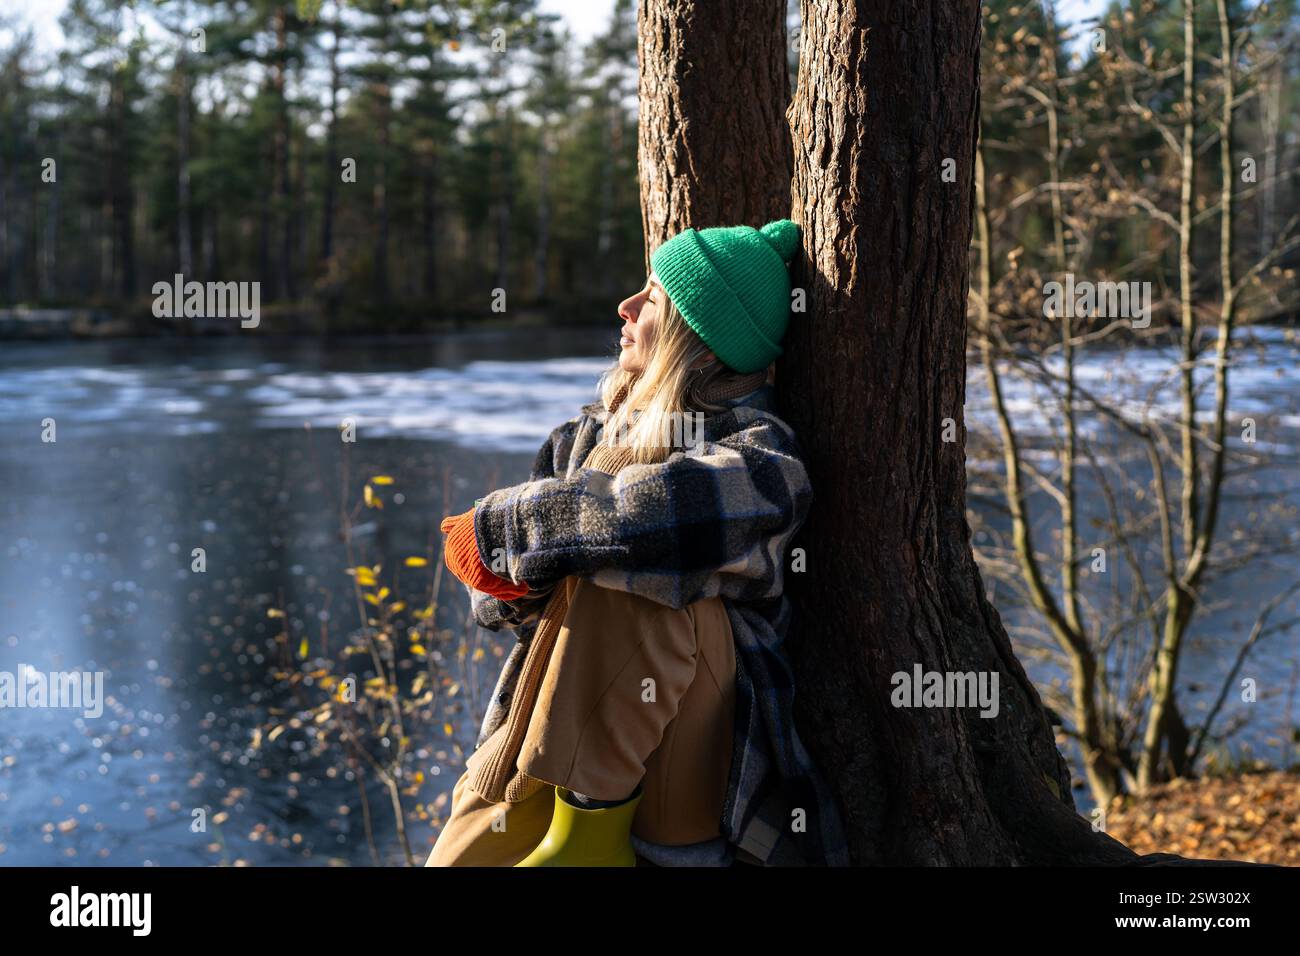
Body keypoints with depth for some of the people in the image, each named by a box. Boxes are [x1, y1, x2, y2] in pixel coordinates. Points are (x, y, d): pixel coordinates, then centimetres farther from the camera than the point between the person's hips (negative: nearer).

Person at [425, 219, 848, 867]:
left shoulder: (758, 455, -12)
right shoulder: (592, 430, 8)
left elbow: (663, 515, -36)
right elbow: (493, 594, 8)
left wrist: (495, 528, -22)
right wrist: (521, 581, -18)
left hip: (683, 755, -4)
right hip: (555, 731, 5)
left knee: (629, 574, -30)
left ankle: (594, 817, -20)